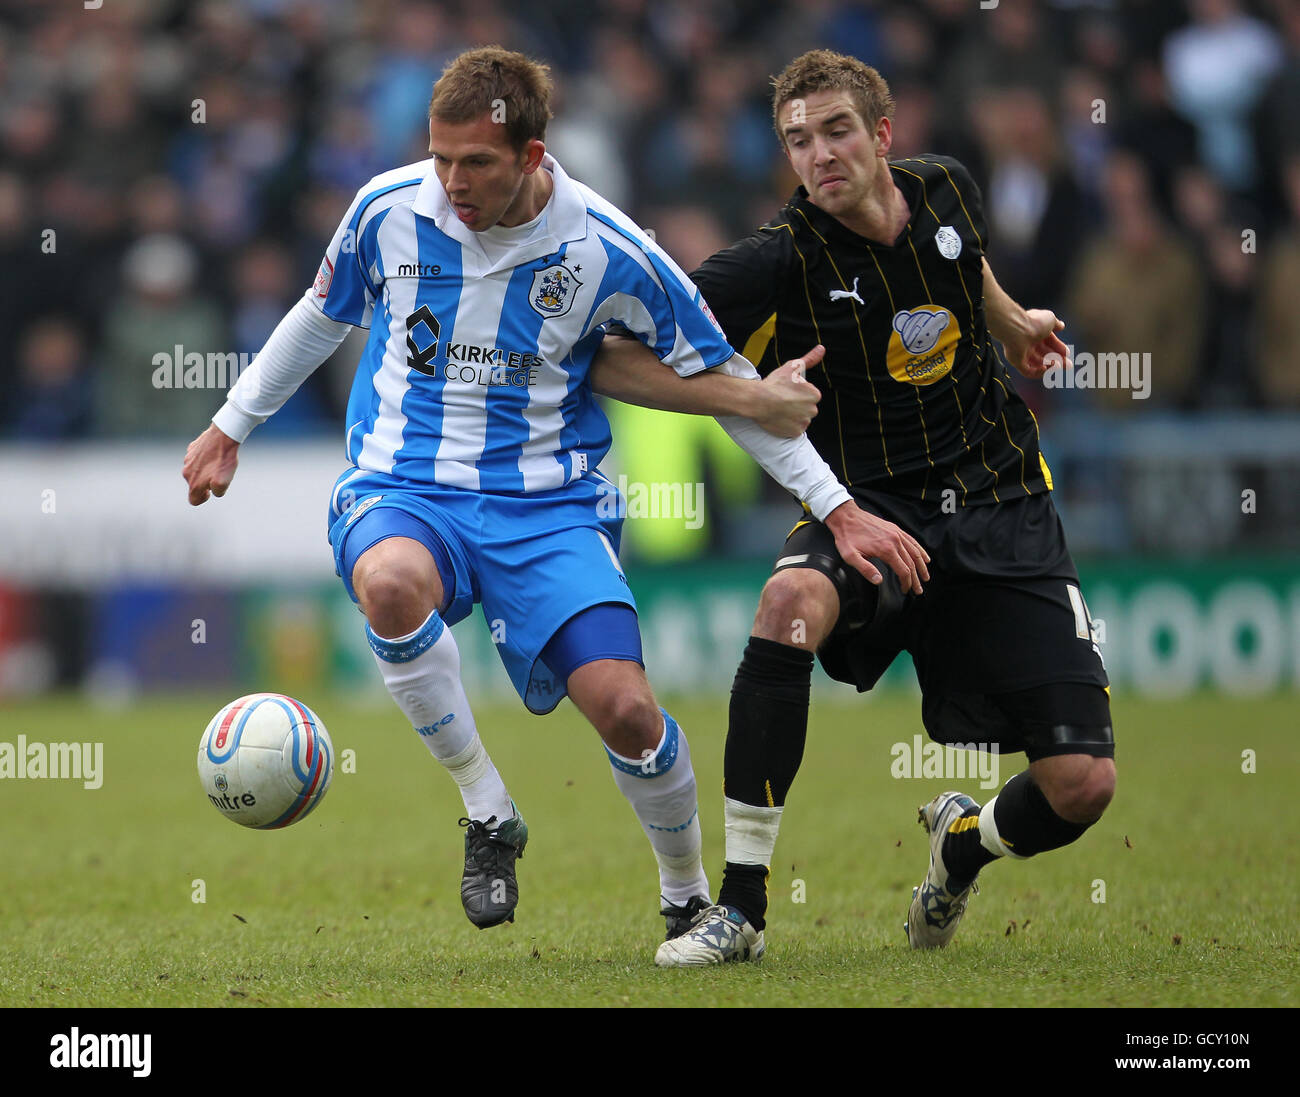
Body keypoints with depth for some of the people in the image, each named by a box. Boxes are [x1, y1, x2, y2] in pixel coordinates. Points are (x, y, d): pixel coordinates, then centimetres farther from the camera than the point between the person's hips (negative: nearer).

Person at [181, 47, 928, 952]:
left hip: (548, 506, -1)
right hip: (403, 487, 1)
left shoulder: (608, 252, -9)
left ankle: (688, 894, 12)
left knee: (625, 708, -19)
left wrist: (838, 509, 0)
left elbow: (721, 380, 2)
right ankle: (488, 810, -16)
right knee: (392, 585, -37)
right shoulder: (389, 209, -4)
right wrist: (230, 428, 26)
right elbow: (322, 318, 17)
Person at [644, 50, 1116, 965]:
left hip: (1001, 505, 3)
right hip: (870, 509, -3)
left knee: (1082, 786, -11)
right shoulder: (783, 261, -16)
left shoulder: (946, 191, -3)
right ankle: (741, 907, -28)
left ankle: (963, 844, 28)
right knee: (793, 599, -39)